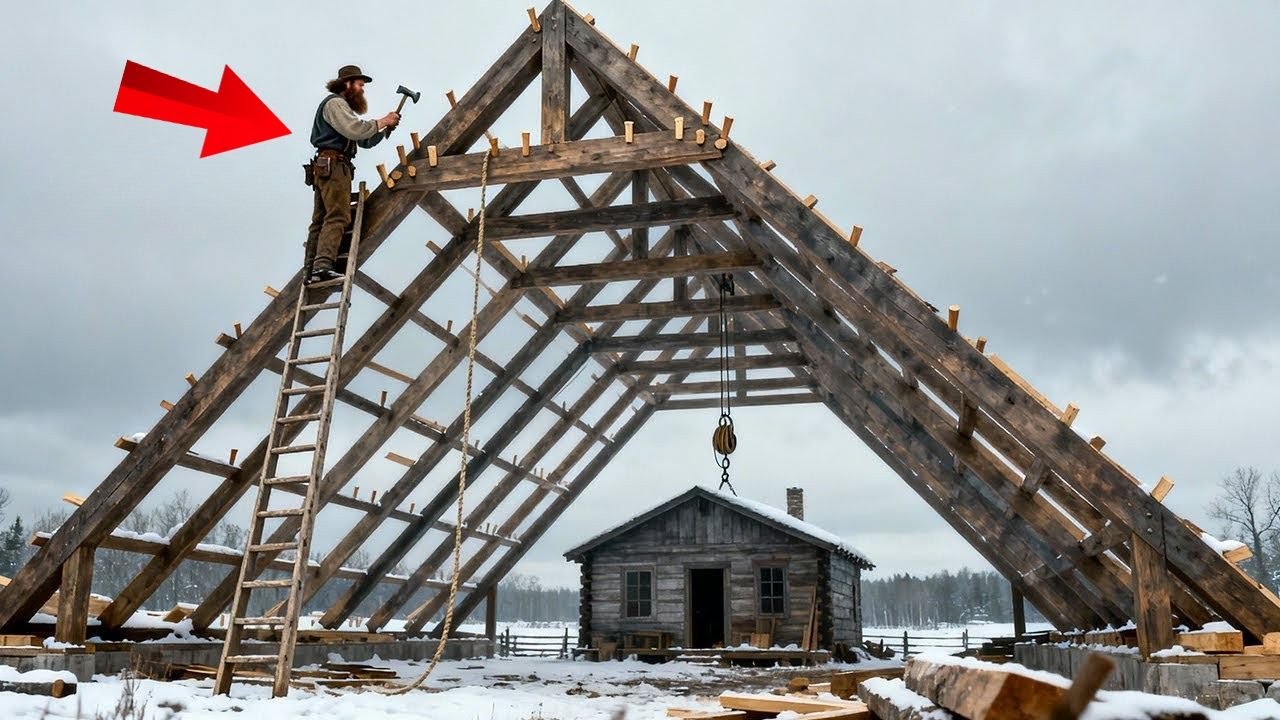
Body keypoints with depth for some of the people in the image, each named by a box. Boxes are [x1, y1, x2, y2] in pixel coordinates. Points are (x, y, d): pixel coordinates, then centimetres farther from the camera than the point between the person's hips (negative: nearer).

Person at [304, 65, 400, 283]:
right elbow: (355, 129, -19)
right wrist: (381, 122, -9)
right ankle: (323, 266, -31)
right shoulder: (335, 103, -3)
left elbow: (364, 141, 24)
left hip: (326, 168, 11)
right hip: (333, 166, -11)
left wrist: (384, 130, 9)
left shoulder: (343, 106, 30)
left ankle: (311, 269, 4)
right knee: (337, 217, -19)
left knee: (320, 220, 5)